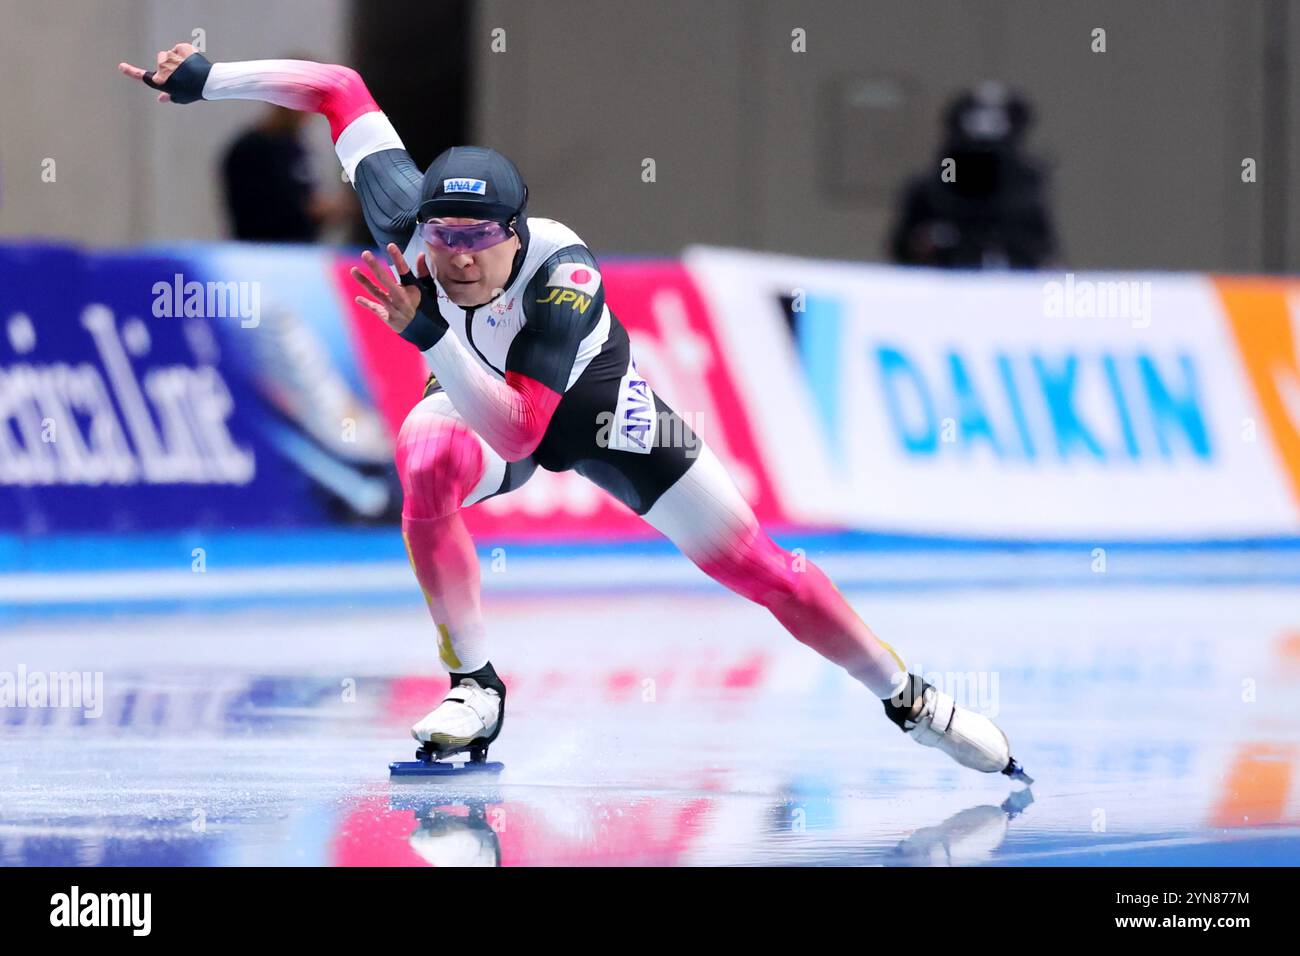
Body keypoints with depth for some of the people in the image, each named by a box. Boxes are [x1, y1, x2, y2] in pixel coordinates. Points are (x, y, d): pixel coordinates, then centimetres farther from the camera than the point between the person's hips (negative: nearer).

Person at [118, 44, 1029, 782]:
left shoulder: (564, 277, -43)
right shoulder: (405, 223, -33)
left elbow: (516, 430, -51)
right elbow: (341, 89, -22)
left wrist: (427, 330, -60)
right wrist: (206, 77, -28)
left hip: (597, 409, -2)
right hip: (476, 400, 2)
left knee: (755, 564, -4)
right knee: (426, 460, -35)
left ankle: (909, 698, 16)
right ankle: (476, 690, -21)